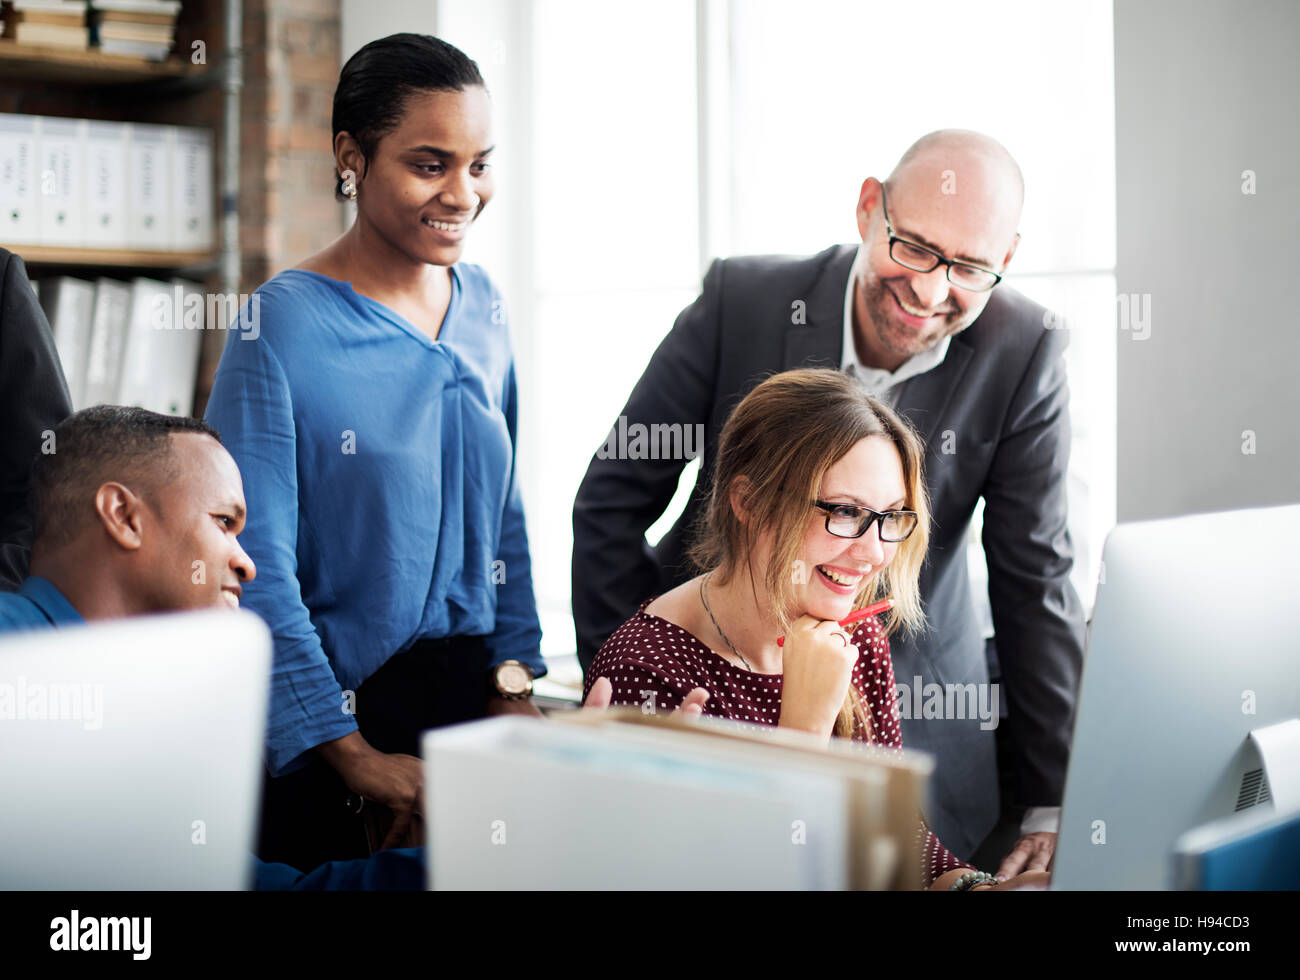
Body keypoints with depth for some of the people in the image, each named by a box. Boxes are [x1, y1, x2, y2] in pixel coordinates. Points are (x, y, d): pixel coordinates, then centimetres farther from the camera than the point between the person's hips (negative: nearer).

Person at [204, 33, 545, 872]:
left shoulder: (483, 305, 4)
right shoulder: (284, 325, -15)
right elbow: (255, 565, -17)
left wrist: (517, 680, 3)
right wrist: (354, 756, -18)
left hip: (472, 699, 6)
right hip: (338, 707, -5)